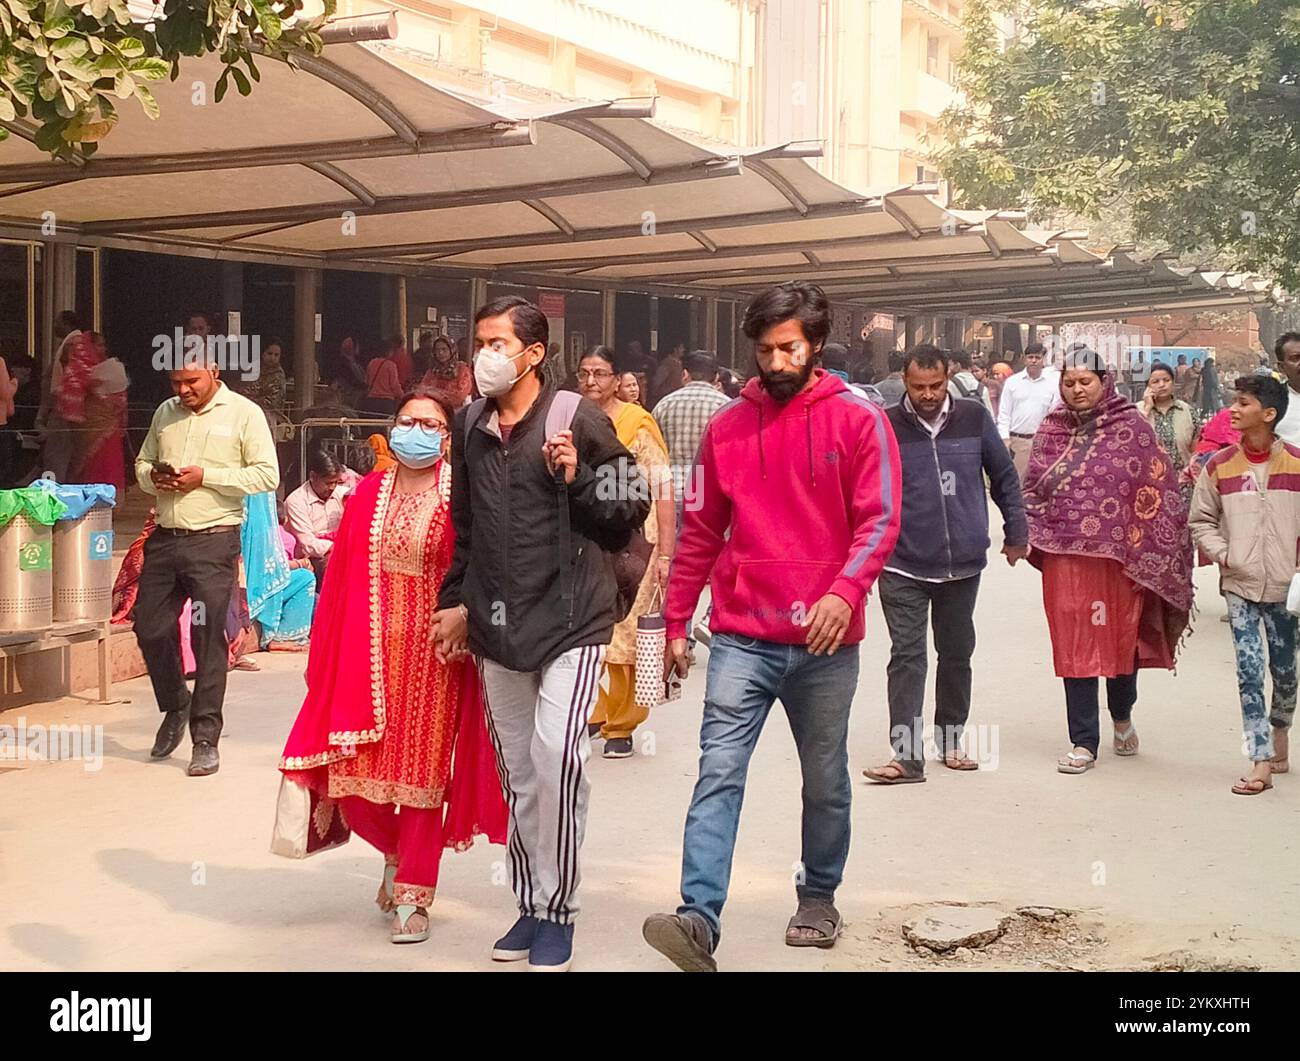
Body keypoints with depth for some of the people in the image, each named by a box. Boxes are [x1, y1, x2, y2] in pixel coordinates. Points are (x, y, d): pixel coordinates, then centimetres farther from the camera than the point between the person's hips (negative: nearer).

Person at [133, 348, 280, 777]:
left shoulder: (244, 413, -3)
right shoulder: (165, 413, 15)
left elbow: (267, 475, -8)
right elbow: (142, 462, 24)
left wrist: (205, 476, -14)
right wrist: (153, 477, 0)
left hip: (214, 540, -6)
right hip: (165, 539, 6)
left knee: (209, 637, -4)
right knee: (149, 628, 6)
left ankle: (205, 738, 4)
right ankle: (175, 707, 31)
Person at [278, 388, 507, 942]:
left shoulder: (458, 496, -4)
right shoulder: (367, 494, 7)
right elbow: (342, 579, 6)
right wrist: (326, 657, 3)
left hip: (431, 652, -4)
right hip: (369, 650, 4)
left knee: (421, 769, 3)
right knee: (354, 771, 4)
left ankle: (413, 895, 17)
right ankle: (395, 851, 35)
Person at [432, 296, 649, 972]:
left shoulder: (578, 419, -8)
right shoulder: (471, 426, 9)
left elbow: (630, 510, -5)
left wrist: (576, 479, -20)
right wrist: (457, 600, 19)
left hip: (569, 617, -5)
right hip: (497, 625, 5)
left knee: (556, 756, -17)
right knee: (517, 772, 11)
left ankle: (557, 910, -2)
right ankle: (530, 905, 23)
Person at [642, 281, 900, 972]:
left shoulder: (858, 421, -1)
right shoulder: (726, 428, 7)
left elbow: (879, 520, -8)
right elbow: (700, 533, 11)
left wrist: (844, 590, -25)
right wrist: (676, 623, 11)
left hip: (825, 642, -1)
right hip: (741, 638, 1)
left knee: (826, 782, 13)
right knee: (718, 774, -10)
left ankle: (818, 896, 32)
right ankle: (699, 918, -15)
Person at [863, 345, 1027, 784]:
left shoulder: (974, 418, 0)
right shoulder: (886, 426, -6)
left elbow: (1005, 477, 10)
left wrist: (1016, 533, 11)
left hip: (963, 563, 3)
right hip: (903, 567, -3)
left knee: (957, 654, 14)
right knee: (907, 656, -6)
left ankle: (949, 740, 28)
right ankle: (907, 753, -6)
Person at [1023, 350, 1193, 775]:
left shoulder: (1132, 427, 0)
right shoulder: (1051, 429, 8)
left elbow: (1159, 489, -2)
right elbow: (1031, 488, 12)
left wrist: (1148, 549, -7)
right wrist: (1027, 534, -3)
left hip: (1119, 554, -1)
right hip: (1064, 555, 2)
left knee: (1120, 638, 10)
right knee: (1074, 645, 2)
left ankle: (1122, 716, 39)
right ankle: (1083, 743, 9)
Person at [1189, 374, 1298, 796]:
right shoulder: (1219, 466, 2)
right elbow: (1201, 520, 10)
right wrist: (1221, 554, -3)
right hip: (1240, 584, 0)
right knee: (1249, 671, -6)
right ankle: (1262, 761, -3)